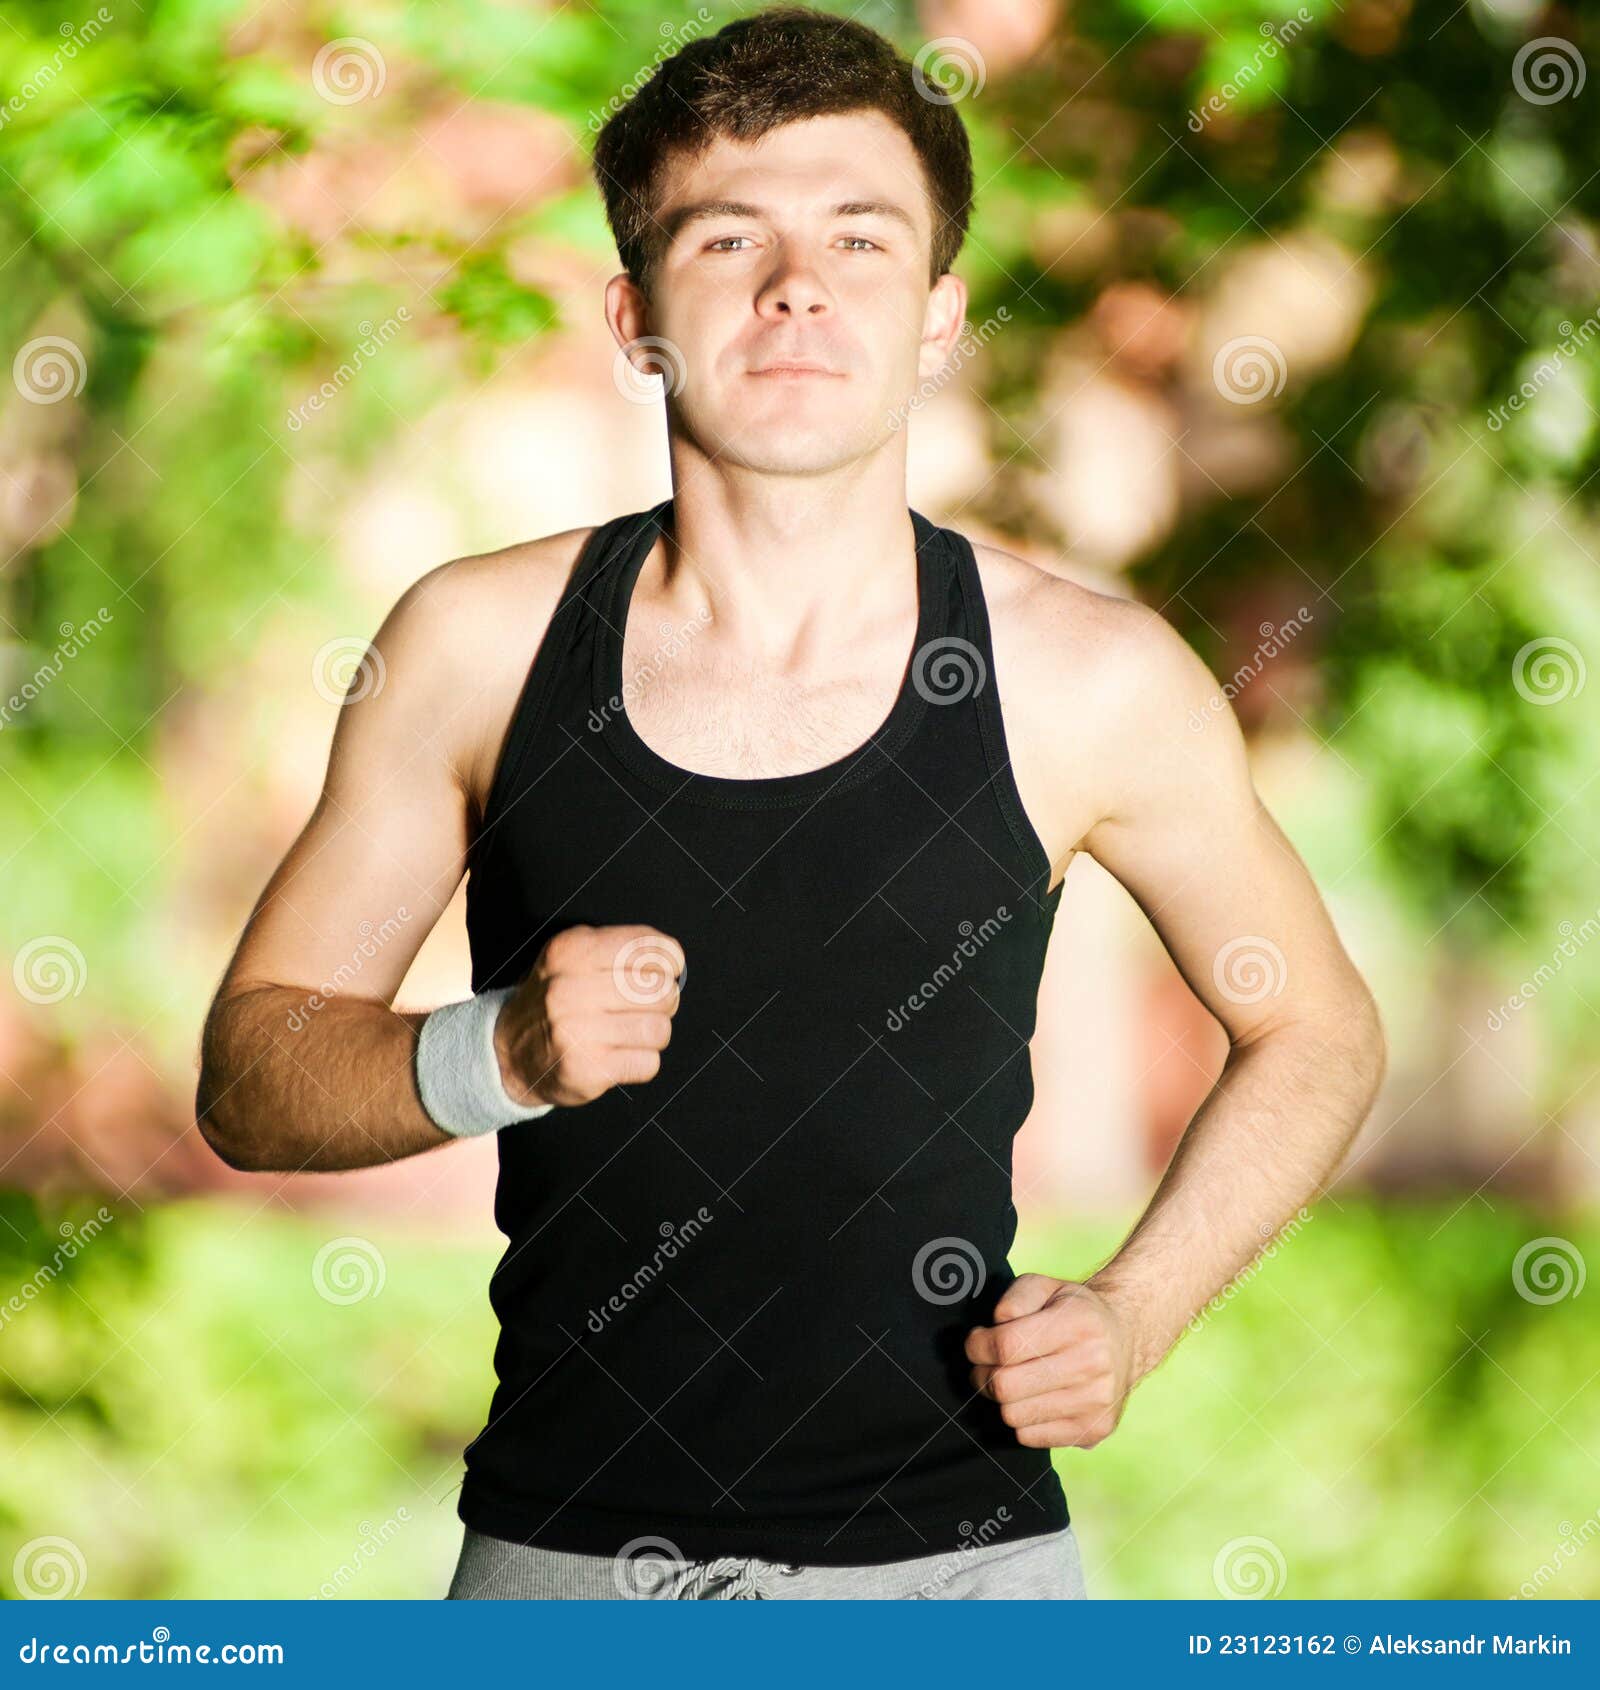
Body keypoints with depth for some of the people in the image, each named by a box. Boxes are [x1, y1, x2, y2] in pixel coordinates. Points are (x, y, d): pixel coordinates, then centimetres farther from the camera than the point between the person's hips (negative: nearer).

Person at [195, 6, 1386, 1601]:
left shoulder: (1092, 679, -6)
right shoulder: (475, 647, -4)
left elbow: (1316, 1028, 10)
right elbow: (246, 1074, 3)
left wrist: (1133, 1313, -3)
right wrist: (497, 1056, -16)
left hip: (953, 1555, 0)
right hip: (559, 1551, 1)